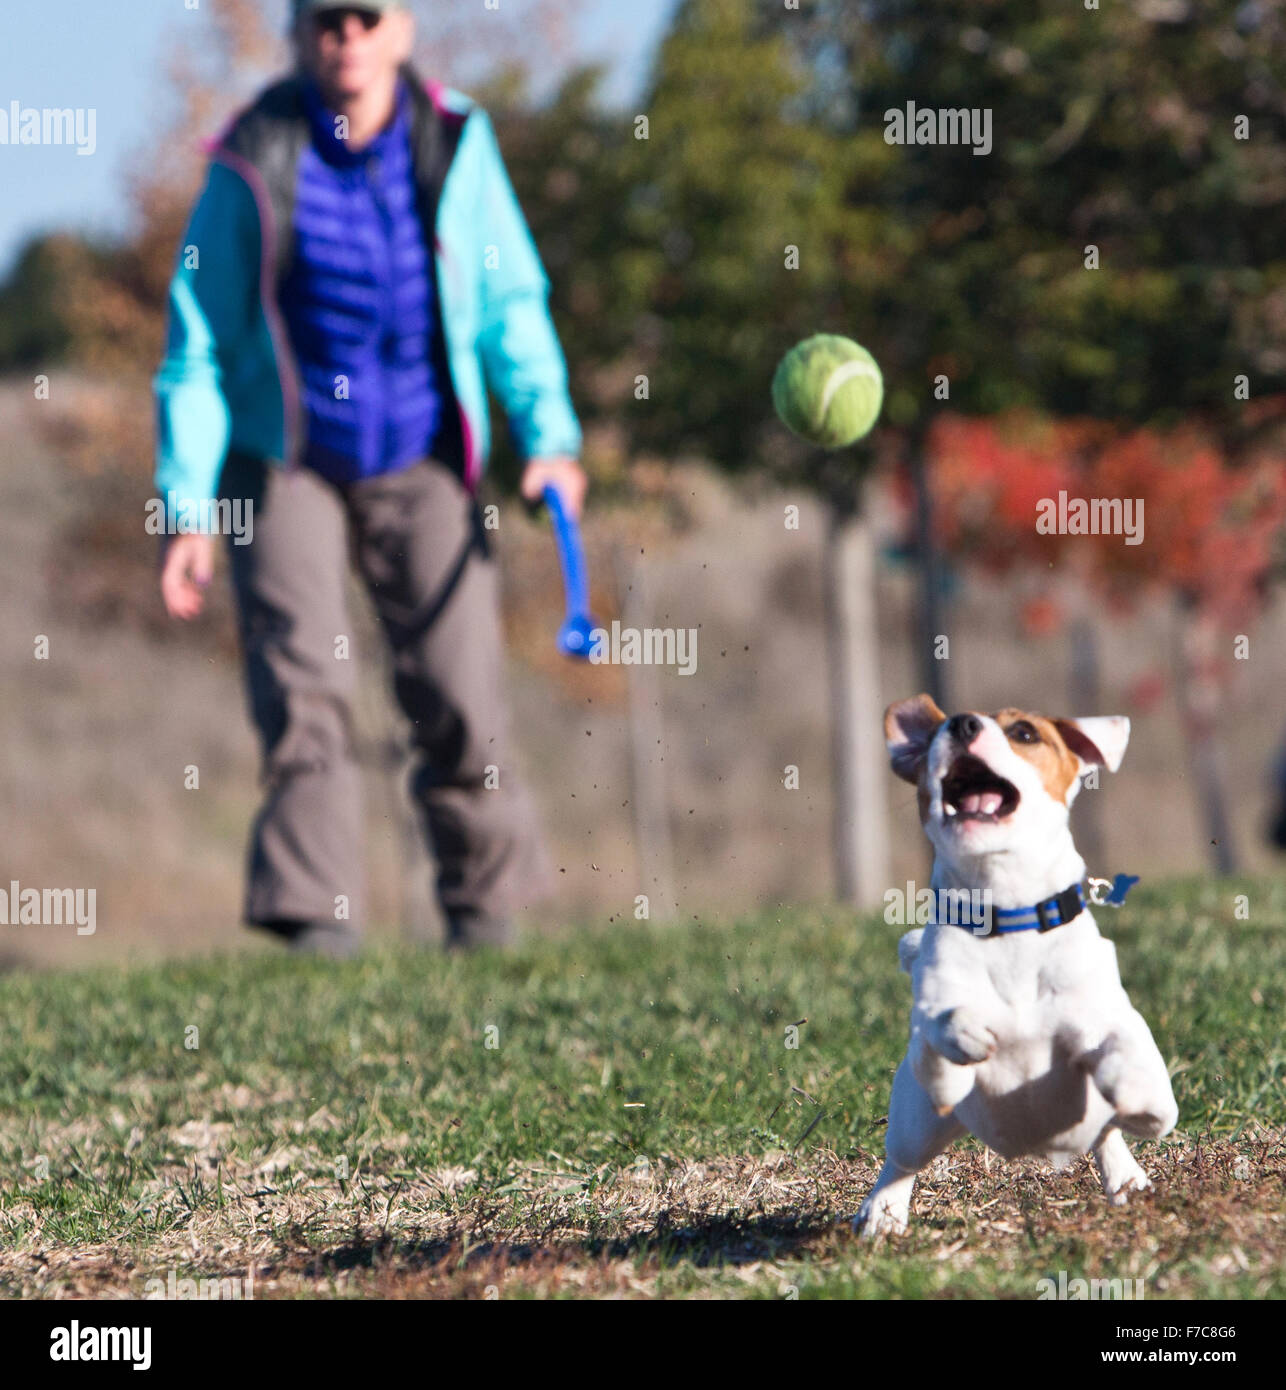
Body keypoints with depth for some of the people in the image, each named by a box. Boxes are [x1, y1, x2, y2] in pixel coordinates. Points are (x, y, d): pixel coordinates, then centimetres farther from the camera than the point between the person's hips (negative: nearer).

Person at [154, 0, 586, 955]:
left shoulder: (456, 143, -5)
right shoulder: (255, 165, -10)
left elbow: (510, 300, 4)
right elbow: (198, 343, -5)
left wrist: (549, 435, -7)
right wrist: (187, 507, -9)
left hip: (422, 464, 1)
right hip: (285, 461, -1)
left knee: (459, 691, -3)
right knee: (303, 688, -13)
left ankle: (482, 899, 16)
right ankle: (314, 912, -9)